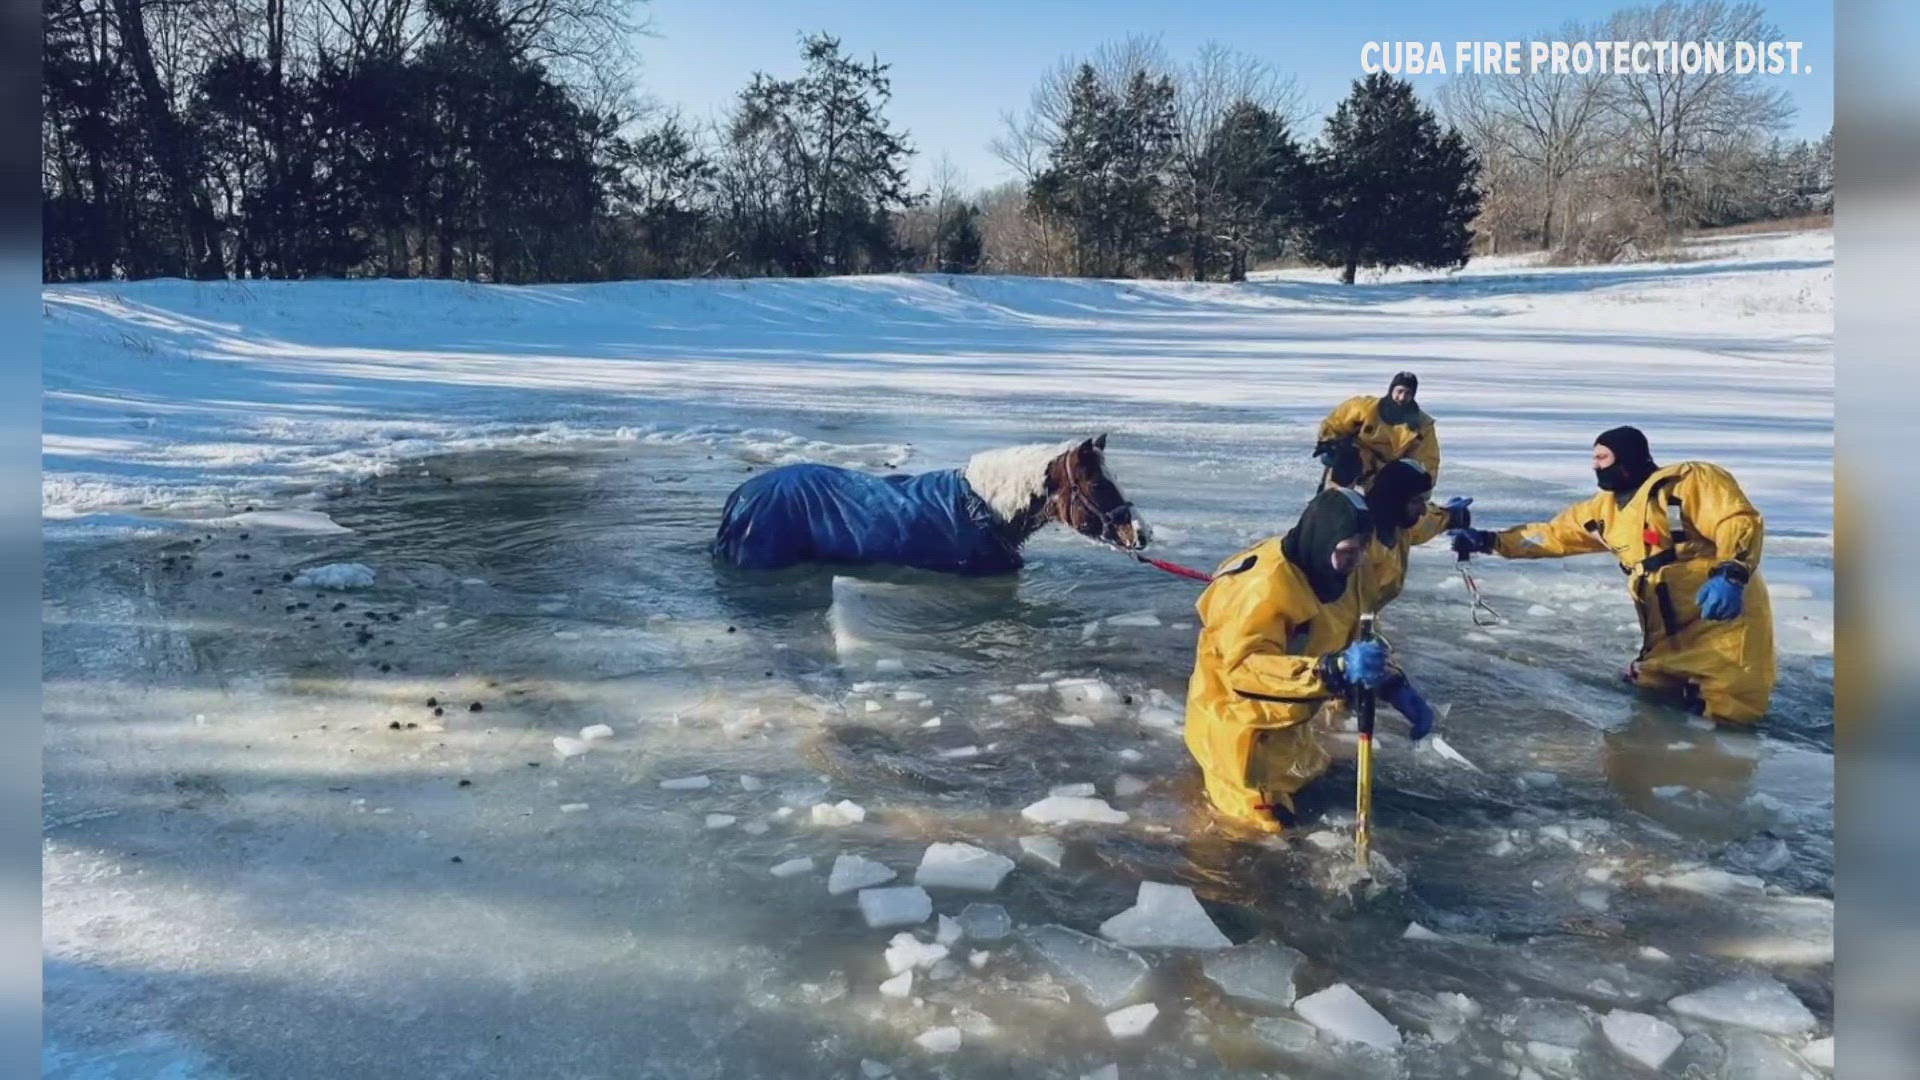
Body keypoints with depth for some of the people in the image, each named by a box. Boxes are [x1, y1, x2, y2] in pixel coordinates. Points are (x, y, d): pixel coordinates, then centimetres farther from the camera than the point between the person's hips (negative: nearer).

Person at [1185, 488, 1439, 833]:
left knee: (1307, 775, 27)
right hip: (1236, 721, -9)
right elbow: (1244, 665, -43)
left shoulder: (1332, 578, -5)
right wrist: (1335, 669, -52)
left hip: (1283, 719, 9)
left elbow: (1355, 643, 7)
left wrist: (1397, 689, -9)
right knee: (1268, 816, -5)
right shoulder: (1265, 583, -34)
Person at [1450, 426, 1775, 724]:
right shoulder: (1605, 509, 12)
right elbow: (1553, 534, 16)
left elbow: (1740, 522, -20)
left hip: (1723, 618, -8)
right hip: (1671, 636, 8)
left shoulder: (1689, 481, -11)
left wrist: (1730, 574, -36)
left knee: (1729, 710, -10)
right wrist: (1490, 541, 6)